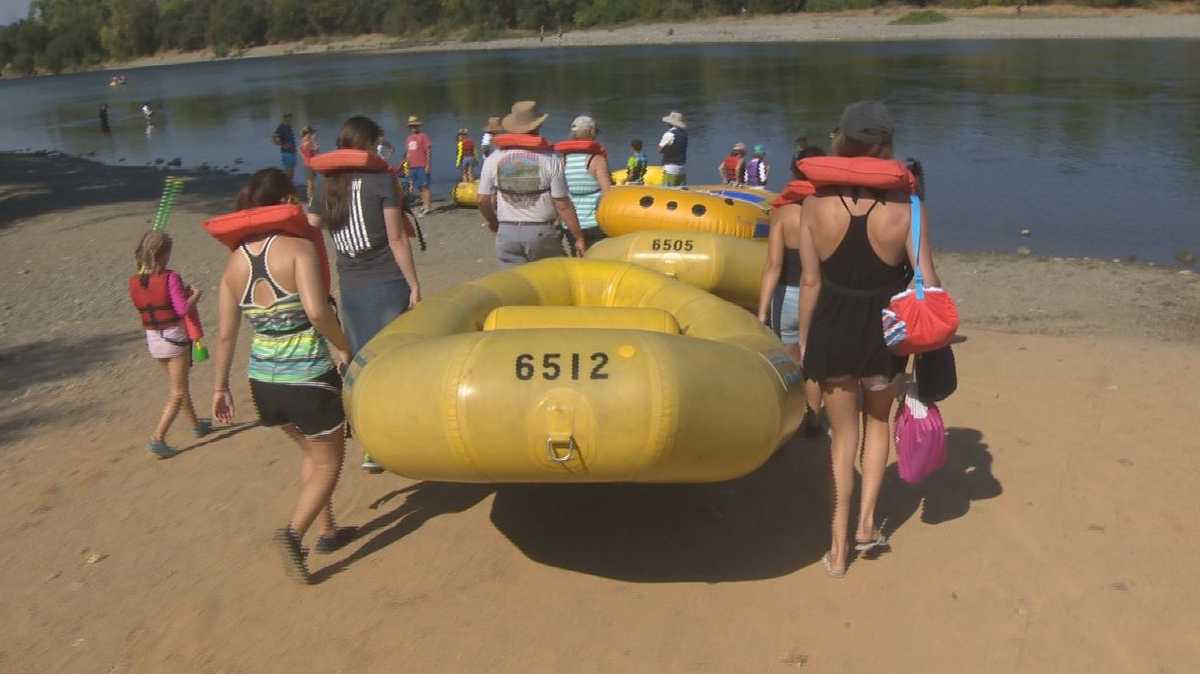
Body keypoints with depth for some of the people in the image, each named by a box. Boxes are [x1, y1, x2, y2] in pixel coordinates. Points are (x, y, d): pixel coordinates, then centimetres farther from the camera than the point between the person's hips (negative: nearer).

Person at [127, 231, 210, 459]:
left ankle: (197, 425, 38)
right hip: (174, 338, -6)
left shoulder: (134, 282, 1)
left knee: (179, 387, 23)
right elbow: (183, 309, -20)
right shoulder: (170, 278, -17)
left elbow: (144, 306, 11)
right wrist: (195, 295, -1)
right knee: (177, 393, 2)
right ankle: (157, 439, -7)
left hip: (152, 339, 7)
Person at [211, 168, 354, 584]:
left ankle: (327, 531, 36)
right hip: (311, 381, -6)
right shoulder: (298, 249, -16)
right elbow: (317, 310, -30)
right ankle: (294, 531, -6)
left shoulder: (235, 262, 1)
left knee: (311, 453, 28)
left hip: (264, 382, 6)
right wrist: (342, 346, -13)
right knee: (328, 464, 14)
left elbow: (226, 334, 4)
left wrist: (220, 387, 14)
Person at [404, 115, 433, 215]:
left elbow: (429, 151, -9)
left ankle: (427, 207, -11)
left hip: (422, 167, -7)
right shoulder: (409, 138, 17)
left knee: (424, 186, -10)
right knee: (419, 188, 9)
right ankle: (424, 204, 16)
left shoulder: (423, 136, -4)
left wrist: (428, 165, -15)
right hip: (412, 167, 7)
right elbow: (407, 153, 21)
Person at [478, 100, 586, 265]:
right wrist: (579, 238, -1)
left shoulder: (494, 159, -1)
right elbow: (563, 205, -10)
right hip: (542, 233, -2)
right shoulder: (550, 159, -8)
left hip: (507, 233, 2)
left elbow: (483, 200, 4)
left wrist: (492, 221, 25)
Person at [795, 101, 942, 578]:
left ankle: (839, 548, 22)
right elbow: (927, 282, -11)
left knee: (843, 434, 16)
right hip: (884, 333, 0)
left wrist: (804, 340, 5)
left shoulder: (815, 206, -13)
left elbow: (810, 281, -7)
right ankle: (866, 524, 24)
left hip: (832, 332, 0)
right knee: (877, 422, 27)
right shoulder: (906, 209, -15)